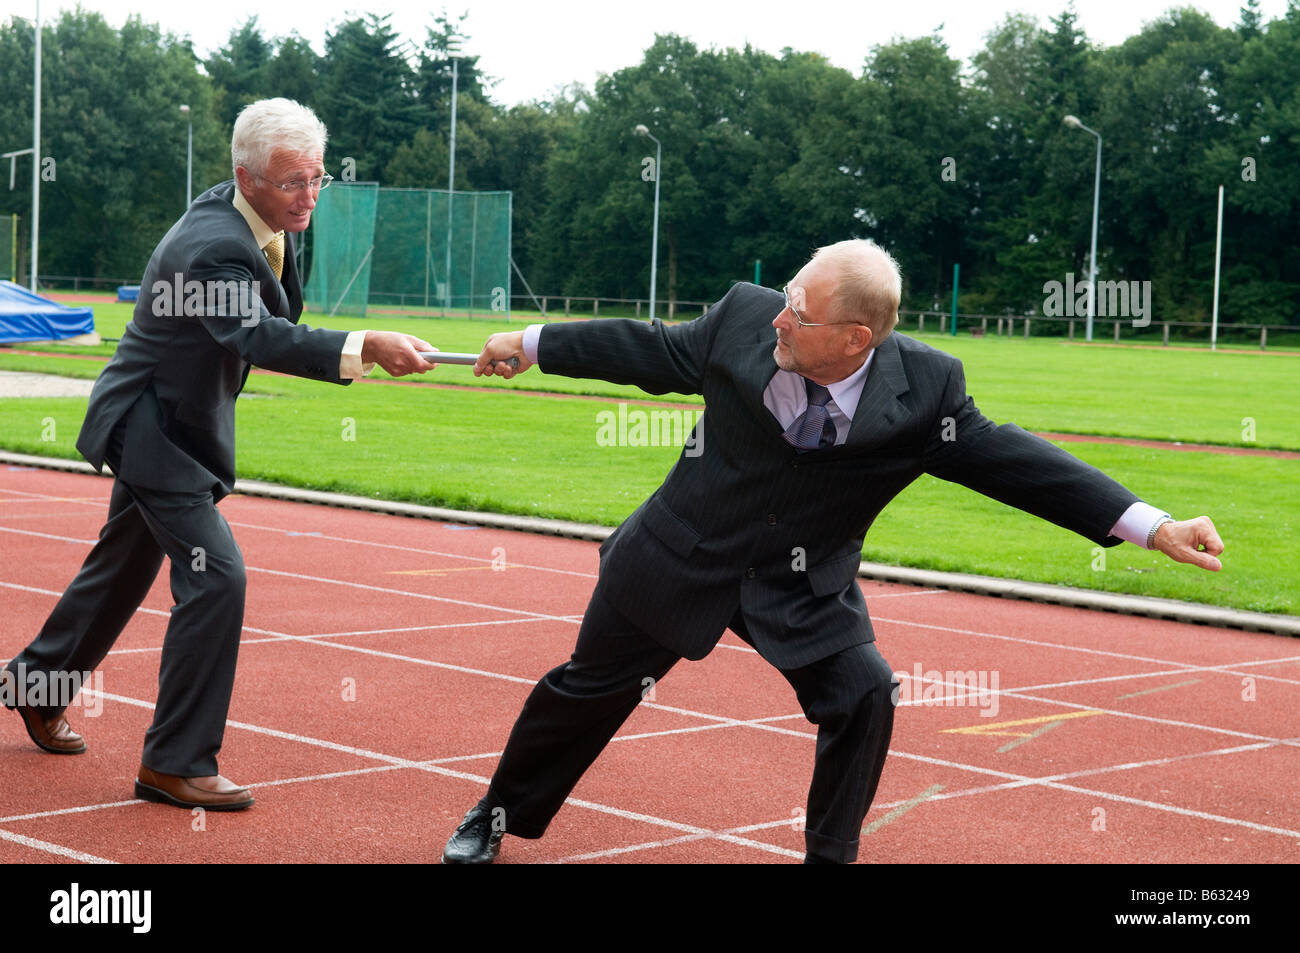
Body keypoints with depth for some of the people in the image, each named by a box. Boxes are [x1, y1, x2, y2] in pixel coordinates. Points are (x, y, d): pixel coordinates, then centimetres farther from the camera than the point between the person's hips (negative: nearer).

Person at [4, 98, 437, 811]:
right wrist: (366, 348, -56)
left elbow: (275, 319, 21)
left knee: (125, 566, 23)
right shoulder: (215, 246, -29)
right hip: (155, 429, -10)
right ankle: (175, 763, -10)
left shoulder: (233, 214, 1)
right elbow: (264, 338, -47)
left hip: (170, 425, 10)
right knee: (215, 576, -17)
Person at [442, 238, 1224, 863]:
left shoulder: (923, 388, -23)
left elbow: (1008, 458, -20)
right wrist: (534, 345, 6)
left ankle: (832, 856, 7)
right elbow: (655, 351, -4)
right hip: (683, 555, 0)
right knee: (588, 687, 12)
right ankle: (500, 815, 37)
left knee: (863, 696, -17)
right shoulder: (744, 318, -21)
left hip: (803, 585, 0)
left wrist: (1149, 525, -27)